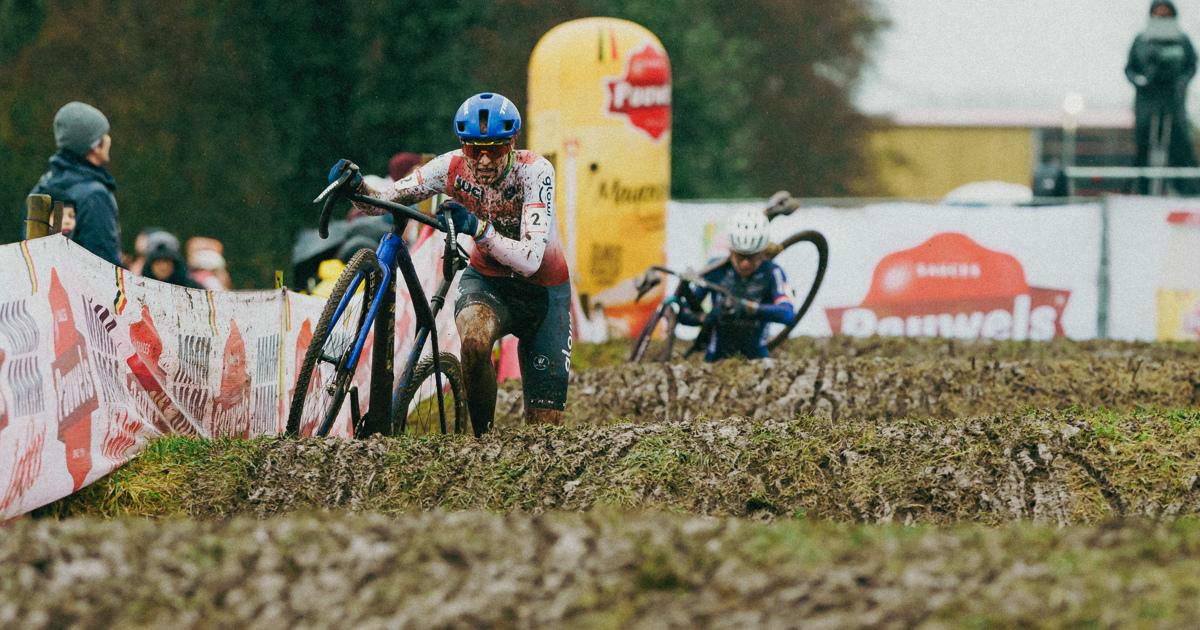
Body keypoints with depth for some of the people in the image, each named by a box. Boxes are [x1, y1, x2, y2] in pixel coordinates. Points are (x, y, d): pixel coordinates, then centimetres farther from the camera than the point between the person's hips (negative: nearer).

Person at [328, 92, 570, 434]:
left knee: (544, 426, -6)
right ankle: (482, 438, -16)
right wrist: (358, 187, -38)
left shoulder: (534, 171, -28)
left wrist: (479, 229, -53)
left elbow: (530, 260, -37)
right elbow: (385, 200, -16)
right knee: (474, 340, -36)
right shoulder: (453, 168, -19)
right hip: (486, 281, 1)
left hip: (543, 292, -1)